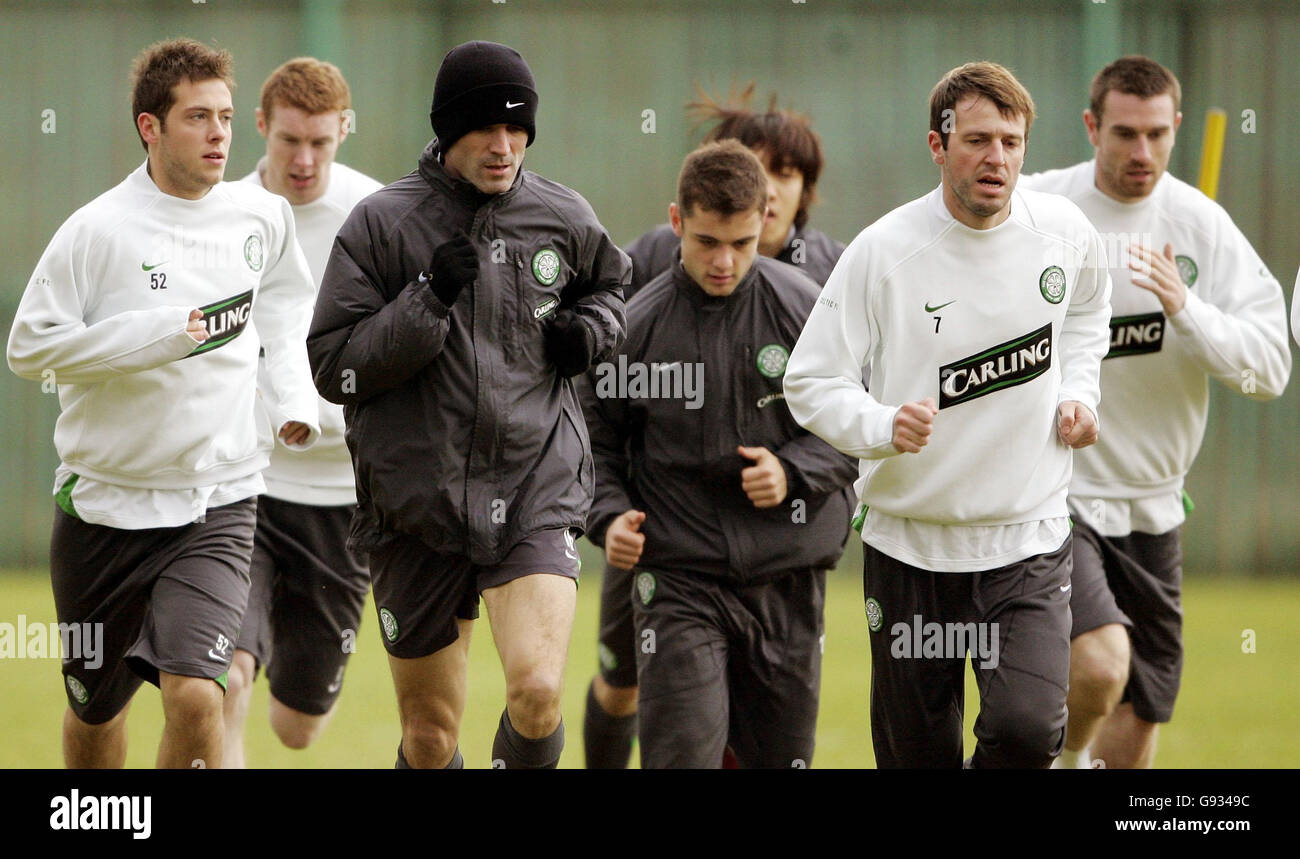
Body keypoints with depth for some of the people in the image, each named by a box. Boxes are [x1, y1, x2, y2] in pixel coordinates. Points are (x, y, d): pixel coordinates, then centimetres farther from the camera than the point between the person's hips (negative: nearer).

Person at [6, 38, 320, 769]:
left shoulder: (262, 217, 1)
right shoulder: (99, 230, -10)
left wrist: (298, 394, 5)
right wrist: (155, 335, -20)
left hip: (218, 505, 1)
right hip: (105, 504, -1)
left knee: (195, 696, -20)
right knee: (95, 710, 14)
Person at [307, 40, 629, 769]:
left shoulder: (564, 218, 4)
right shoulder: (383, 224, -3)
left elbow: (611, 282, 27)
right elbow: (335, 367, -7)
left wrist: (593, 329, 5)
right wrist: (429, 300, -18)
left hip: (538, 495, 0)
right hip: (417, 508, 0)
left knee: (539, 693, -22)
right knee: (430, 737, 7)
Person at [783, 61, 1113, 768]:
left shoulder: (1063, 231, -1)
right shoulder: (882, 251, -11)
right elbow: (808, 381, -9)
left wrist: (1078, 392, 9)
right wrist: (884, 427, -27)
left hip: (1028, 543, 1)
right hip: (910, 544, -1)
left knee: (1027, 729, -20)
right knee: (917, 756, 3)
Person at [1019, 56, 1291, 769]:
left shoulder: (1203, 227, -3)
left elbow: (1270, 369, -9)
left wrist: (1184, 308, -25)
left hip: (1150, 507, 4)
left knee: (1137, 720, 10)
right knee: (1100, 665, -25)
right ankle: (1064, 761, 5)